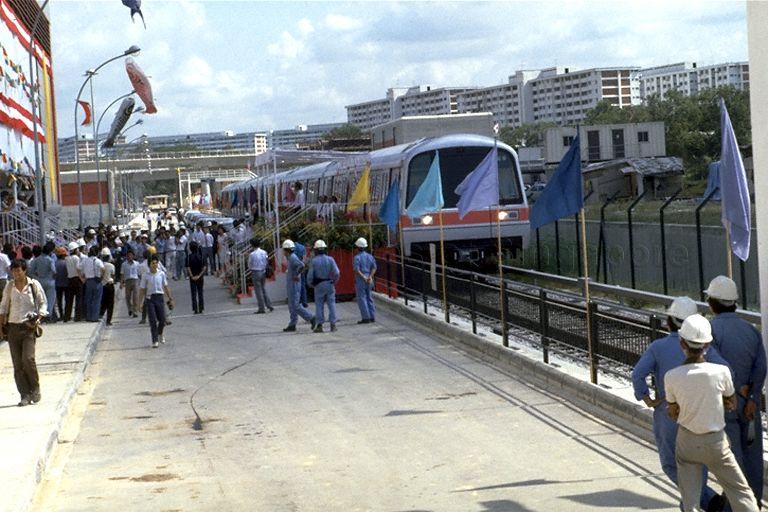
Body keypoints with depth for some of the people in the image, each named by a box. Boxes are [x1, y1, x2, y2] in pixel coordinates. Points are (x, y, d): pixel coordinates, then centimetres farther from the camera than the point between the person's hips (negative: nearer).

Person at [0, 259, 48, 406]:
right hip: (12, 327, 3)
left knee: (28, 358, -17)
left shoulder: (34, 285, -1)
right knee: (17, 364, 1)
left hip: (28, 327, -3)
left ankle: (35, 389, 3)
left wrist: (38, 319, -9)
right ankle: (25, 395, 6)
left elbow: (43, 304, 5)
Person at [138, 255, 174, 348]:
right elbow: (142, 290, 2)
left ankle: (160, 334, 32)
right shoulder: (145, 275, -1)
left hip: (160, 297, 2)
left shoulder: (162, 274, 4)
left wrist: (170, 299, 11)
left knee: (162, 319, 1)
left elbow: (165, 287, 12)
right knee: (153, 321, -5)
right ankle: (155, 341, 0)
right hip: (150, 299, -2)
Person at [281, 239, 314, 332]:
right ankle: (292, 325, 12)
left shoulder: (292, 258, -18)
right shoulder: (291, 258, 13)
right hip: (291, 286, 10)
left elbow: (302, 265, -35)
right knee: (292, 306, 10)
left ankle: (311, 318, -6)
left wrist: (296, 275, -24)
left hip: (294, 286, -10)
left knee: (295, 306, -9)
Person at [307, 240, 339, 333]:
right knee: (331, 305, 6)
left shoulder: (313, 261, -7)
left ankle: (319, 326, 1)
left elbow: (310, 275, -7)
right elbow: (336, 273, -9)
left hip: (318, 286, -1)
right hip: (329, 284, 1)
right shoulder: (330, 259, -4)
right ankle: (333, 325, 4)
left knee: (319, 305, 4)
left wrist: (311, 284, 12)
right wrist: (335, 281, 8)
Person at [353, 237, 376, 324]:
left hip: (360, 280, -6)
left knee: (362, 299, -3)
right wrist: (370, 277, -10)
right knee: (369, 298, 14)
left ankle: (366, 318, -6)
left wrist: (364, 278, -17)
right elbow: (374, 268, 0)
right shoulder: (370, 256, 8)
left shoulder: (357, 257, -11)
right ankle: (372, 317, 13)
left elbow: (357, 270, -20)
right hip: (369, 280, 6)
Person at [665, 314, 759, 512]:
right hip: (716, 443, -1)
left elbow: (672, 414, 1)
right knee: (741, 492, 9)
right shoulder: (721, 372, -18)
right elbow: (732, 404, 1)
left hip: (686, 442, 1)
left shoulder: (671, 377, -15)